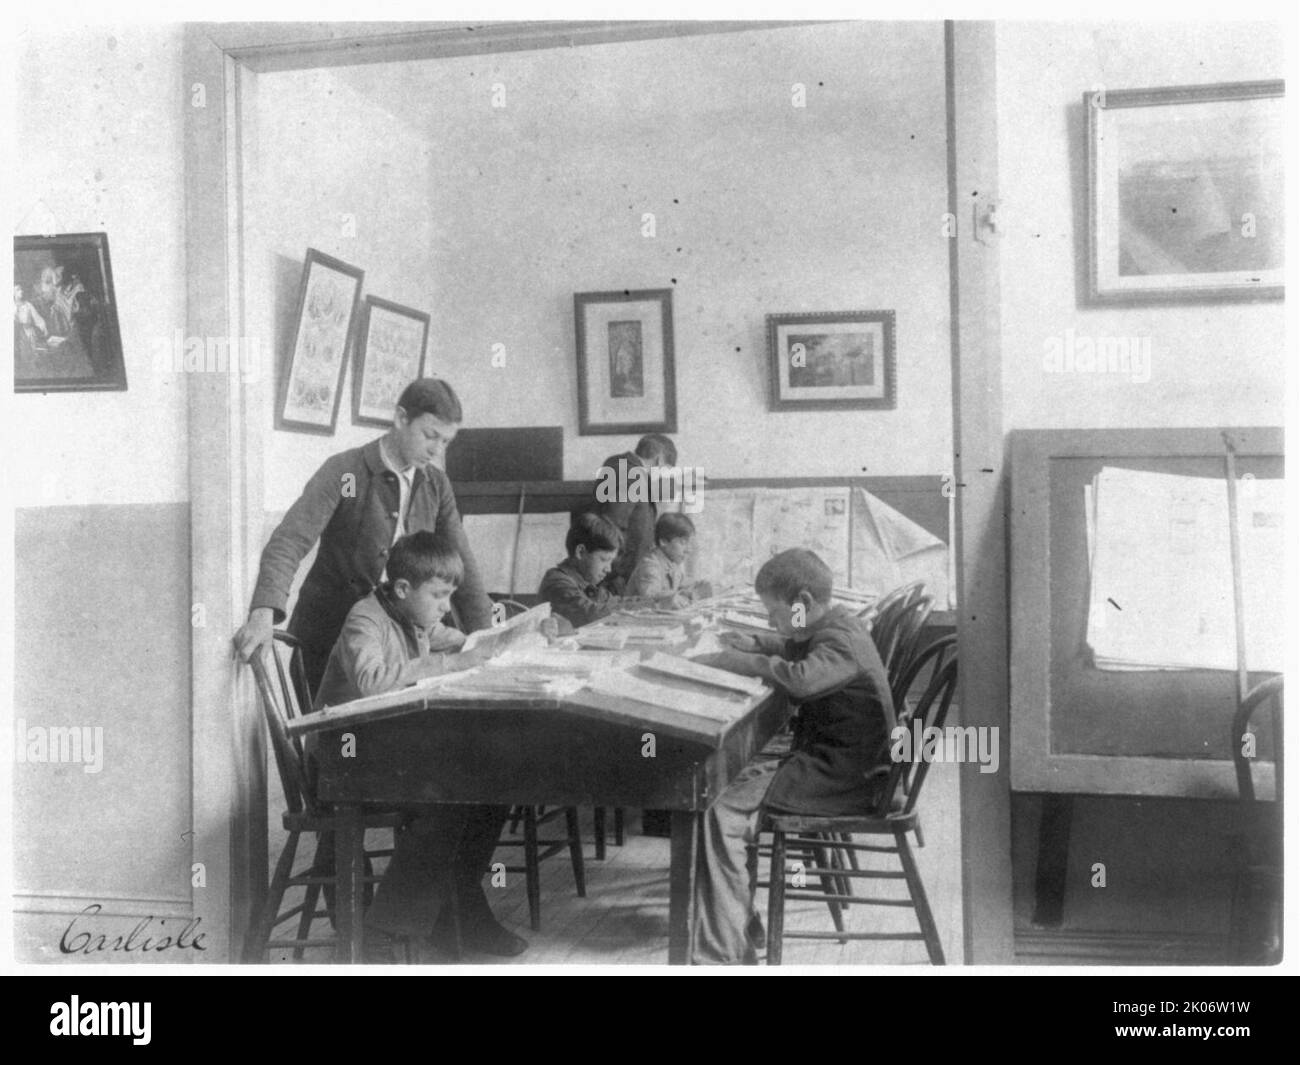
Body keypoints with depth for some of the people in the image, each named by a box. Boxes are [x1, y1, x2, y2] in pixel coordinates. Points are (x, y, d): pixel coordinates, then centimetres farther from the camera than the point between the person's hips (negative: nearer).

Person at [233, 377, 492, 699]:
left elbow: (461, 568, 7)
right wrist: (264, 613, -38)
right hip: (328, 635, -4)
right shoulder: (344, 471, -11)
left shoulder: (436, 485, 5)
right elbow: (289, 542, -22)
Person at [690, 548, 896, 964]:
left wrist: (736, 660, -27)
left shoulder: (842, 640, -17)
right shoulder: (833, 627, 12)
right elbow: (793, 647, 32)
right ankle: (739, 925, 11)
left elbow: (803, 677, -37)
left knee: (723, 814, -20)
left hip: (844, 778, -11)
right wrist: (753, 645, 12)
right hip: (832, 762, 11)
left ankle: (724, 953, -17)